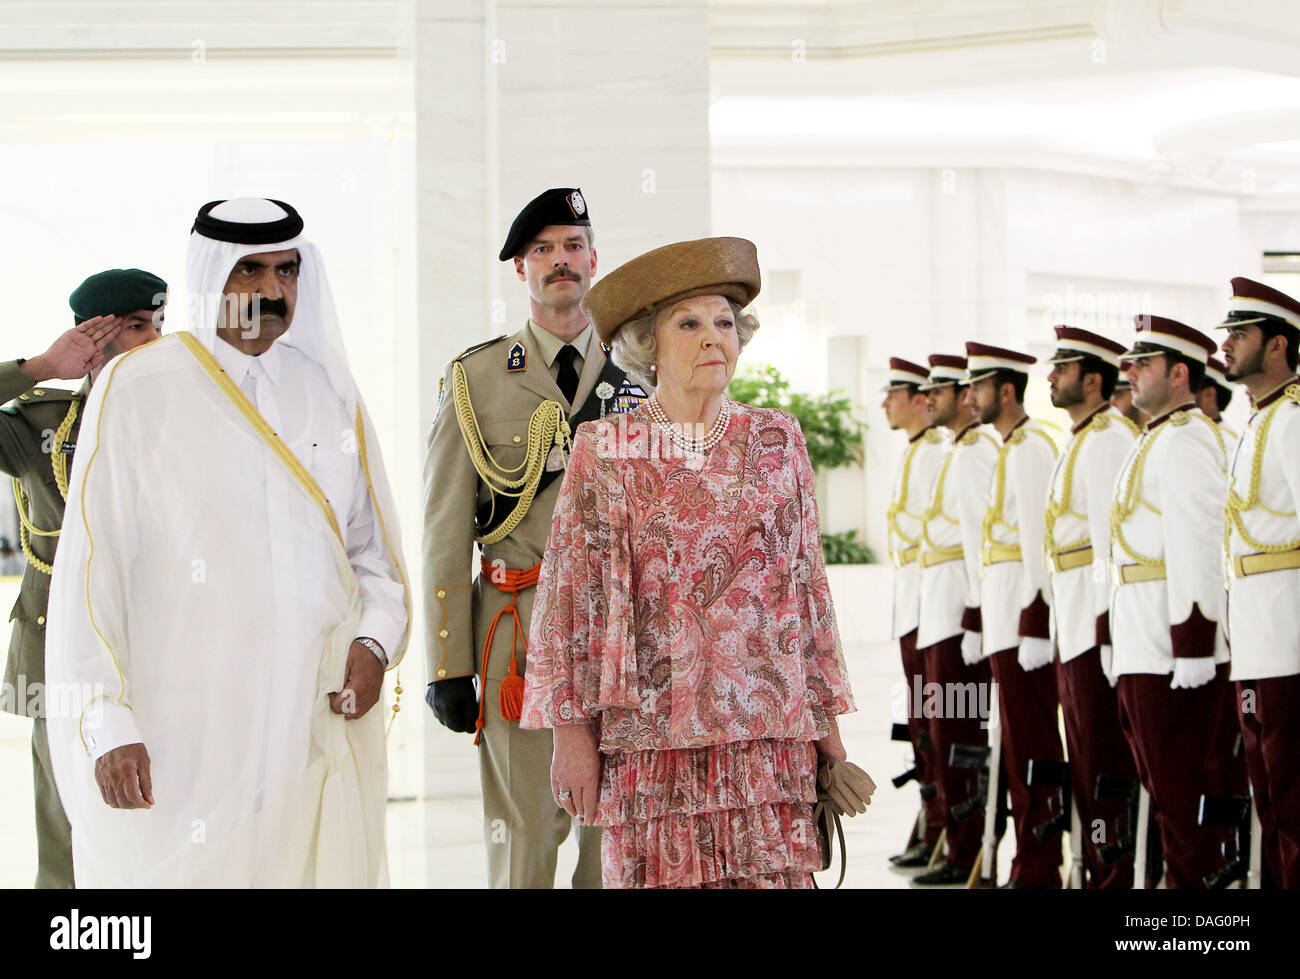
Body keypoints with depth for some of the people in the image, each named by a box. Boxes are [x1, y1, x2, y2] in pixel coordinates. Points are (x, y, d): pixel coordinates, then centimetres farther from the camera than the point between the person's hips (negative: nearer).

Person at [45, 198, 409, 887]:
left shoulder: (330, 391, 12)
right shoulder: (136, 391, -1)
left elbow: (376, 547, 17)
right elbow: (90, 566, -5)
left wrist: (375, 642, -2)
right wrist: (107, 723, -12)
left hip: (323, 725, 4)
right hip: (183, 738, -3)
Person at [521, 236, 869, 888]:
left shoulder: (776, 441, 10)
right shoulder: (602, 450, 4)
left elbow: (808, 584, 13)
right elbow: (570, 591, 3)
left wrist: (826, 723, 10)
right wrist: (570, 727, -3)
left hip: (766, 730, 2)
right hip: (648, 732, -1)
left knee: (773, 877, -4)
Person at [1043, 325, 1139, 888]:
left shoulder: (1109, 438, -13)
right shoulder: (1081, 440, 19)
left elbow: (1114, 537, -19)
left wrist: (1109, 631, -22)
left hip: (1096, 623, -10)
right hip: (1074, 628, 10)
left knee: (1103, 763, -6)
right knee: (1087, 758, 13)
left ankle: (1115, 876, -2)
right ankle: (1098, 870, 20)